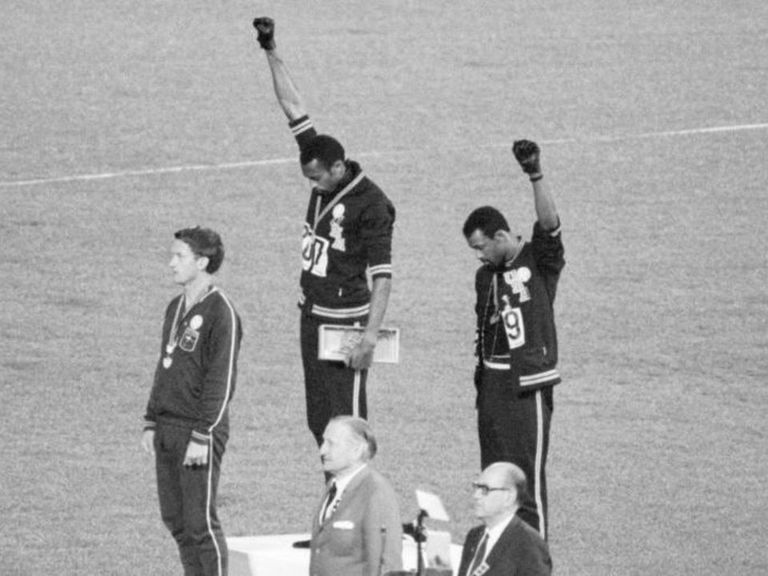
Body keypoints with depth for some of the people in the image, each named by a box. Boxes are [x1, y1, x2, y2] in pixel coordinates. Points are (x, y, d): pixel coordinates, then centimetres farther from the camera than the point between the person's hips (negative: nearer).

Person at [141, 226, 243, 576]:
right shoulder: (176, 308, 14)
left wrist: (202, 436, -19)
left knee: (200, 523, -6)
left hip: (199, 430, -8)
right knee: (174, 519, 10)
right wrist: (151, 423, 15)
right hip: (167, 429, 8)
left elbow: (222, 380, -16)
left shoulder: (220, 313, -12)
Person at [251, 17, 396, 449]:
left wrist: (370, 337, -23)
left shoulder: (371, 204, -16)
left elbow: (383, 276, -17)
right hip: (312, 315, 8)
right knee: (319, 422, 8)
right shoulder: (325, 174, 4)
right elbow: (294, 108, 9)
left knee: (347, 425, -9)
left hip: (345, 322, -8)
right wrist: (272, 53, 8)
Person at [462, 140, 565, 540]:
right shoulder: (486, 276, 14)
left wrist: (535, 176, -34)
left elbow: (549, 222, -23)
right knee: (493, 472, 9)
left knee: (527, 475, -6)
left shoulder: (539, 260, -5)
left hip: (528, 382, -7)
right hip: (493, 382, 7)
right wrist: (481, 377, 16)